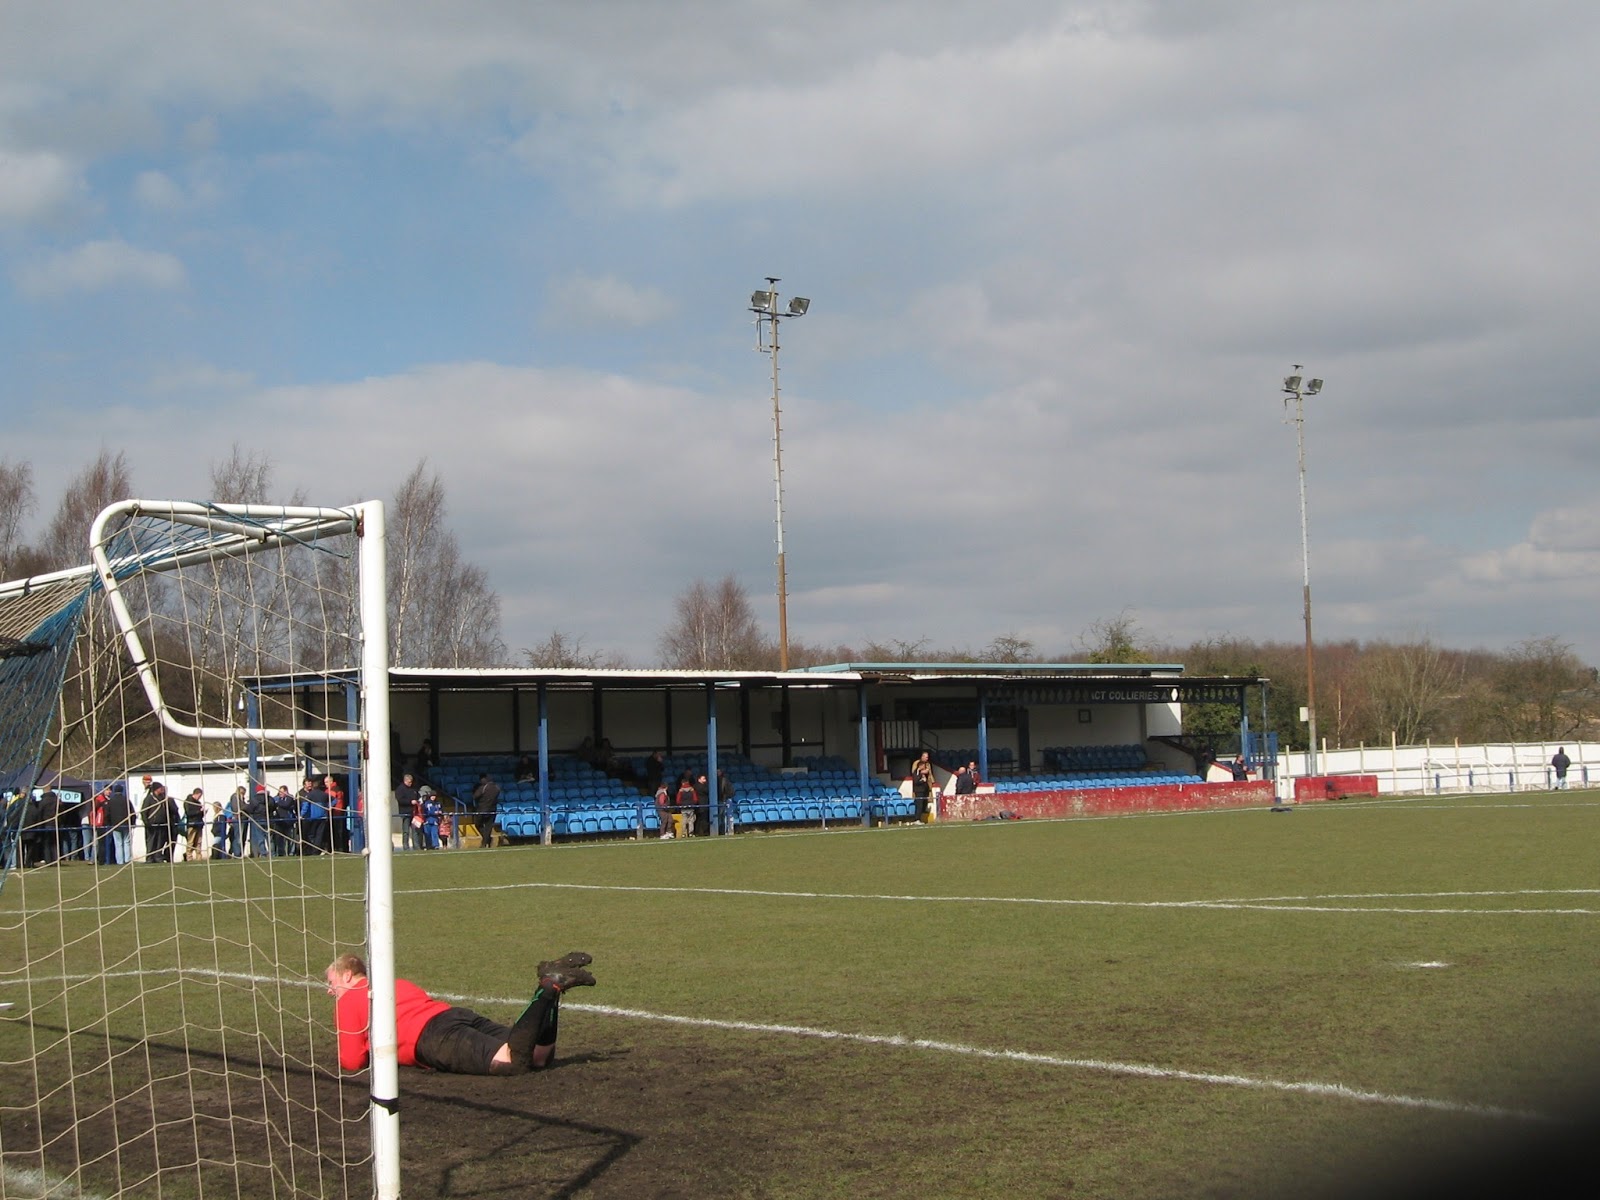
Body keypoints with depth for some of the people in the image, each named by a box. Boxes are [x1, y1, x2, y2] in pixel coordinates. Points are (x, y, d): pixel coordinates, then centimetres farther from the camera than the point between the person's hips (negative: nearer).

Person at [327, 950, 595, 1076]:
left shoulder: (346, 1003, 15)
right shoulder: (397, 983, 35)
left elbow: (353, 1061, 8)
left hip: (434, 1038, -7)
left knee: (515, 1062, -27)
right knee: (539, 1057, -5)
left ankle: (550, 986, -35)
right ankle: (552, 985, -19)